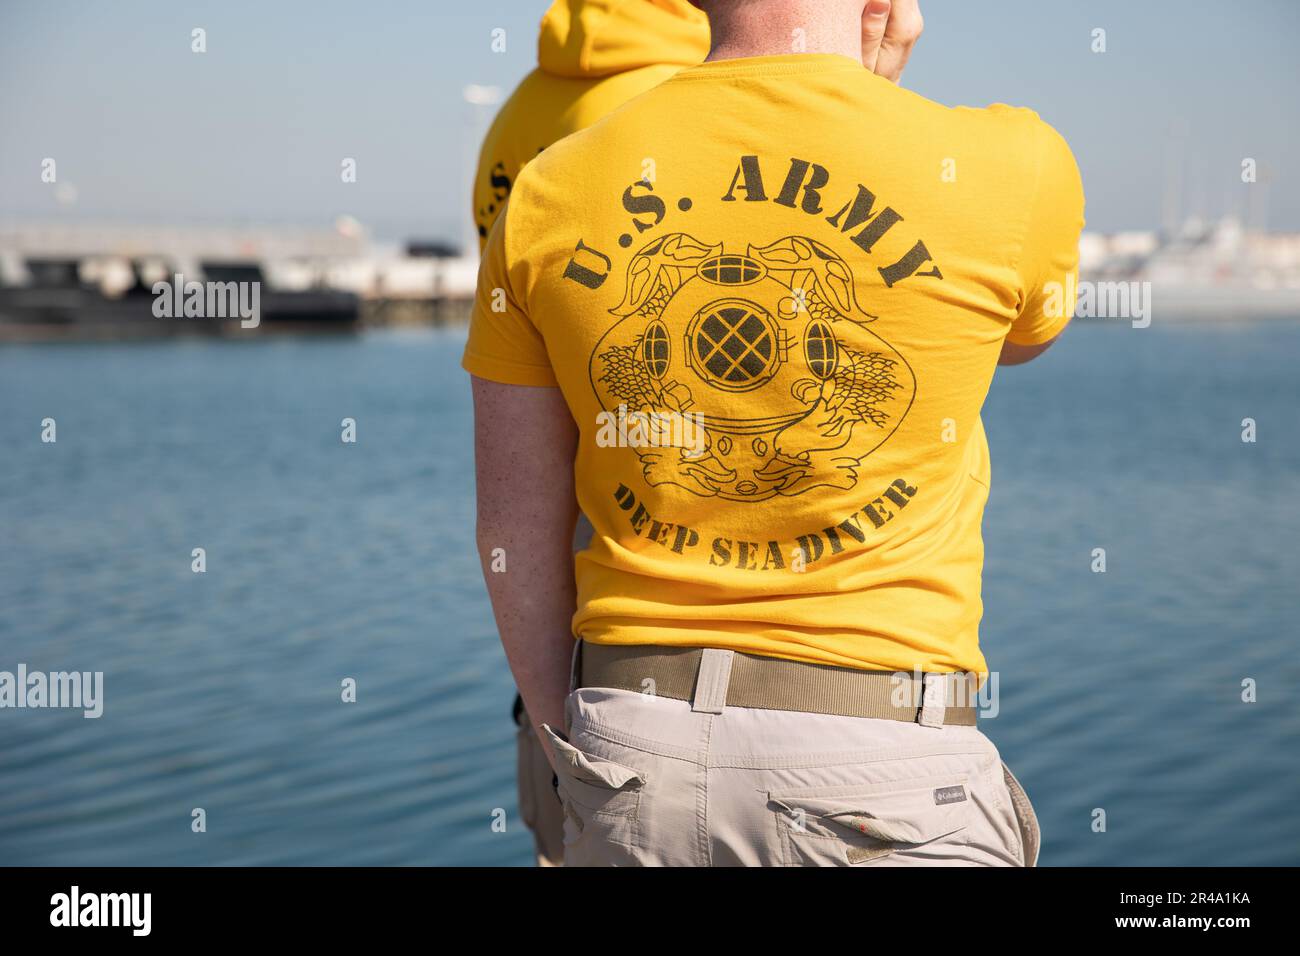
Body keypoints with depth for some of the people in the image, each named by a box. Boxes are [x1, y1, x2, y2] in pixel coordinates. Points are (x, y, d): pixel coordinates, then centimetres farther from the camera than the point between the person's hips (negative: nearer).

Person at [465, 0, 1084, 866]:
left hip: (633, 756, 4)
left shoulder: (551, 193, 0)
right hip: (883, 759, -3)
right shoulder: (1012, 171, -8)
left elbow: (516, 528, 4)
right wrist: (887, 86, 23)